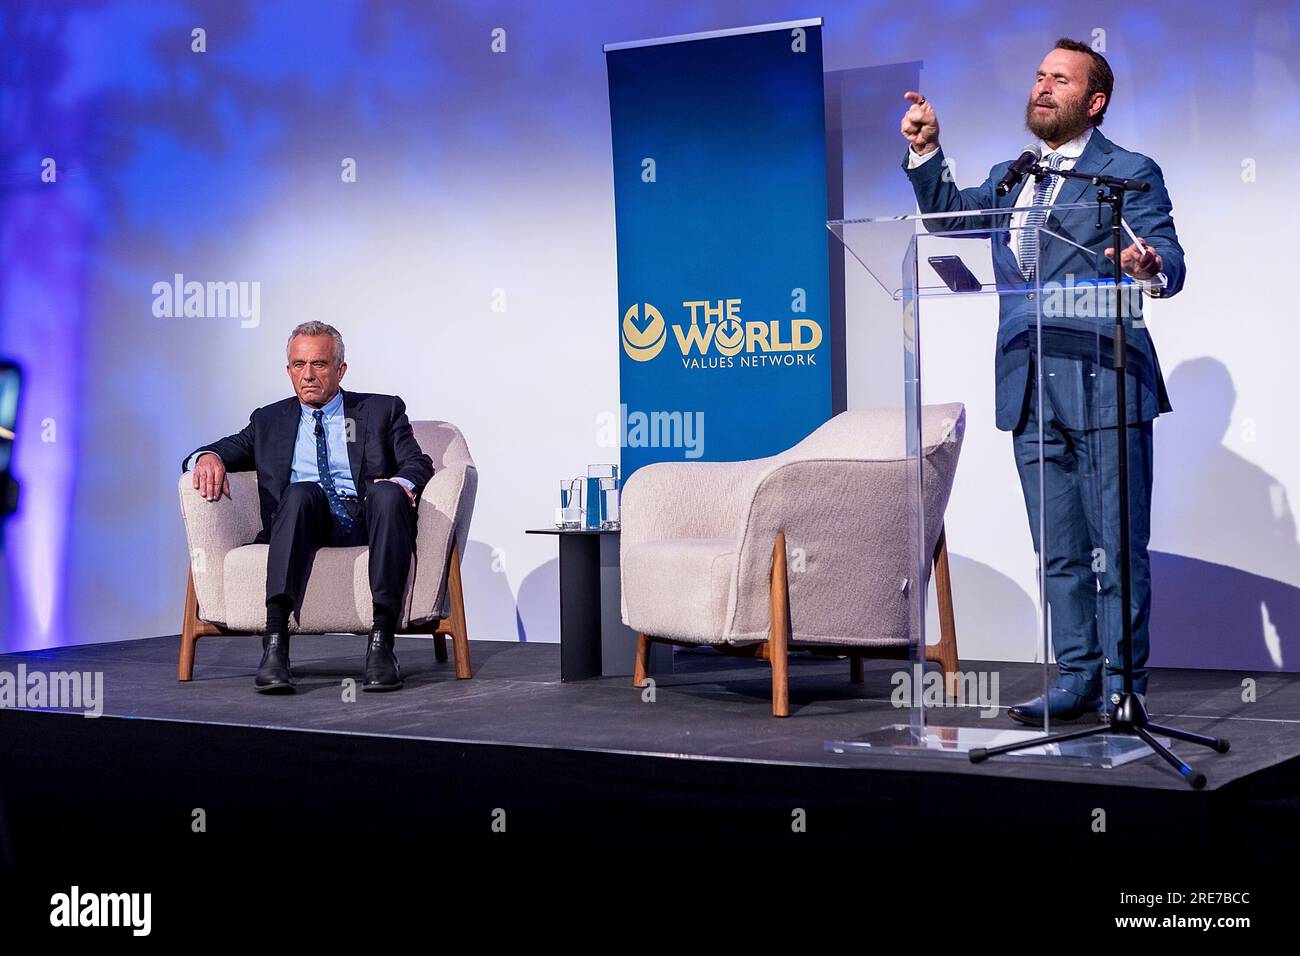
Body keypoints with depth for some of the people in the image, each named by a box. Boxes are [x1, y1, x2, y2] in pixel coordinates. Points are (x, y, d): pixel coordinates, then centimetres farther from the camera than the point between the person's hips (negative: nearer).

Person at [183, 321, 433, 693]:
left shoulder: (382, 410, 20)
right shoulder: (269, 420, 25)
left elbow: (419, 463, 8)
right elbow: (224, 450, 18)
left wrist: (401, 482, -17)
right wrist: (209, 457, -8)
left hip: (365, 520, 0)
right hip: (306, 522, 1)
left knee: (388, 494, -35)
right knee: (300, 492, -35)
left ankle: (381, 640, -40)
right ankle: (275, 642, -46)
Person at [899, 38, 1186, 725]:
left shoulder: (1130, 173, -1)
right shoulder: (1010, 178, 19)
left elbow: (1169, 264, -11)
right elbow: (948, 214, 22)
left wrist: (1150, 271, -34)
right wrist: (926, 151, 8)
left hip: (1103, 386, -6)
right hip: (1032, 391, 6)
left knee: (1116, 548, -3)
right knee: (1059, 552, 11)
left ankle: (1122, 688, 4)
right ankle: (1077, 680, 19)